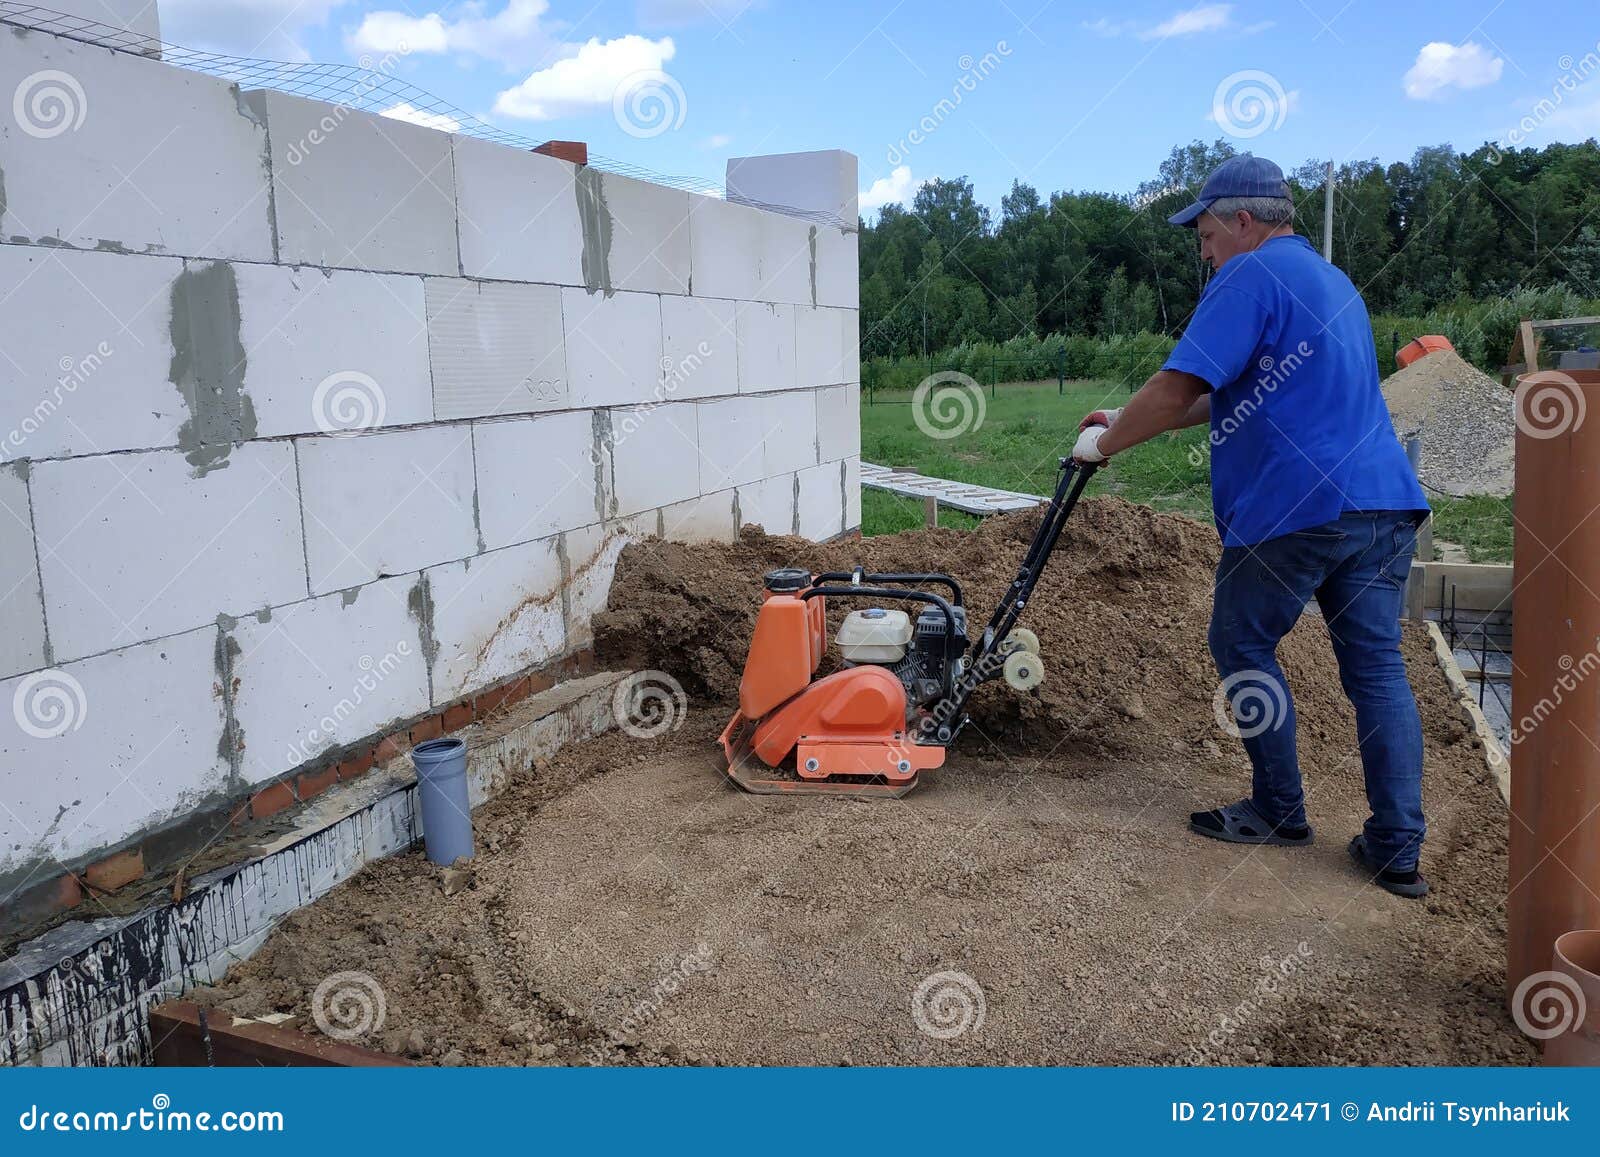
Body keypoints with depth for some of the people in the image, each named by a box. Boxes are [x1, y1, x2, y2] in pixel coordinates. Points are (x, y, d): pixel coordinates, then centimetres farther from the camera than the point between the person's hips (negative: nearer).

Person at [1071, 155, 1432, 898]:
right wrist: (1128, 420, 25)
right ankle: (1397, 850, 10)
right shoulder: (1332, 281, 25)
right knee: (1377, 666, 8)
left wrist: (1105, 444, 2)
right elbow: (1232, 399, 28)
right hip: (1384, 502, 9)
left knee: (1243, 647, 10)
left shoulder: (1249, 277, -6)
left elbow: (1176, 389, -14)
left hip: (1297, 507, -8)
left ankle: (1279, 811, 18)